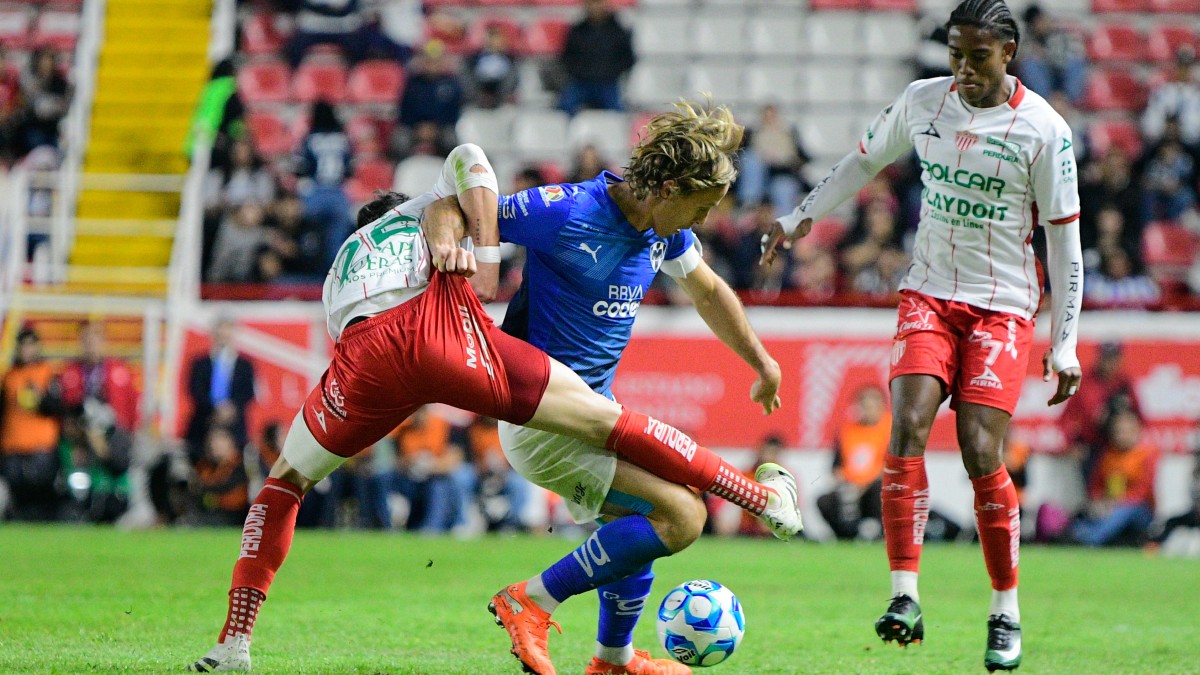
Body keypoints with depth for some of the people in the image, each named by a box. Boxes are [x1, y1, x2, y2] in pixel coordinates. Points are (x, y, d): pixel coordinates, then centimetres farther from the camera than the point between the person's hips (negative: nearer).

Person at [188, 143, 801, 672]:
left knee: (281, 486, 23)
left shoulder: (337, 271, 43)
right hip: (439, 331, -2)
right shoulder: (423, 212, 36)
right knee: (604, 420, 3)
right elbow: (467, 159, 16)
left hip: (364, 358, 2)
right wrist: (485, 257, 13)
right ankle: (762, 496, 4)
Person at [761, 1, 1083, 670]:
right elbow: (864, 160, 20)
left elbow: (1064, 239, -6)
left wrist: (1065, 344, -7)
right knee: (908, 425, -19)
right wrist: (803, 215, 19)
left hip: (1002, 306, -3)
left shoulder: (1044, 130, -10)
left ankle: (1007, 612, 4)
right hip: (929, 295, 3)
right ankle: (905, 598, -23)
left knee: (980, 453, -12)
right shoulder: (923, 101, 1)